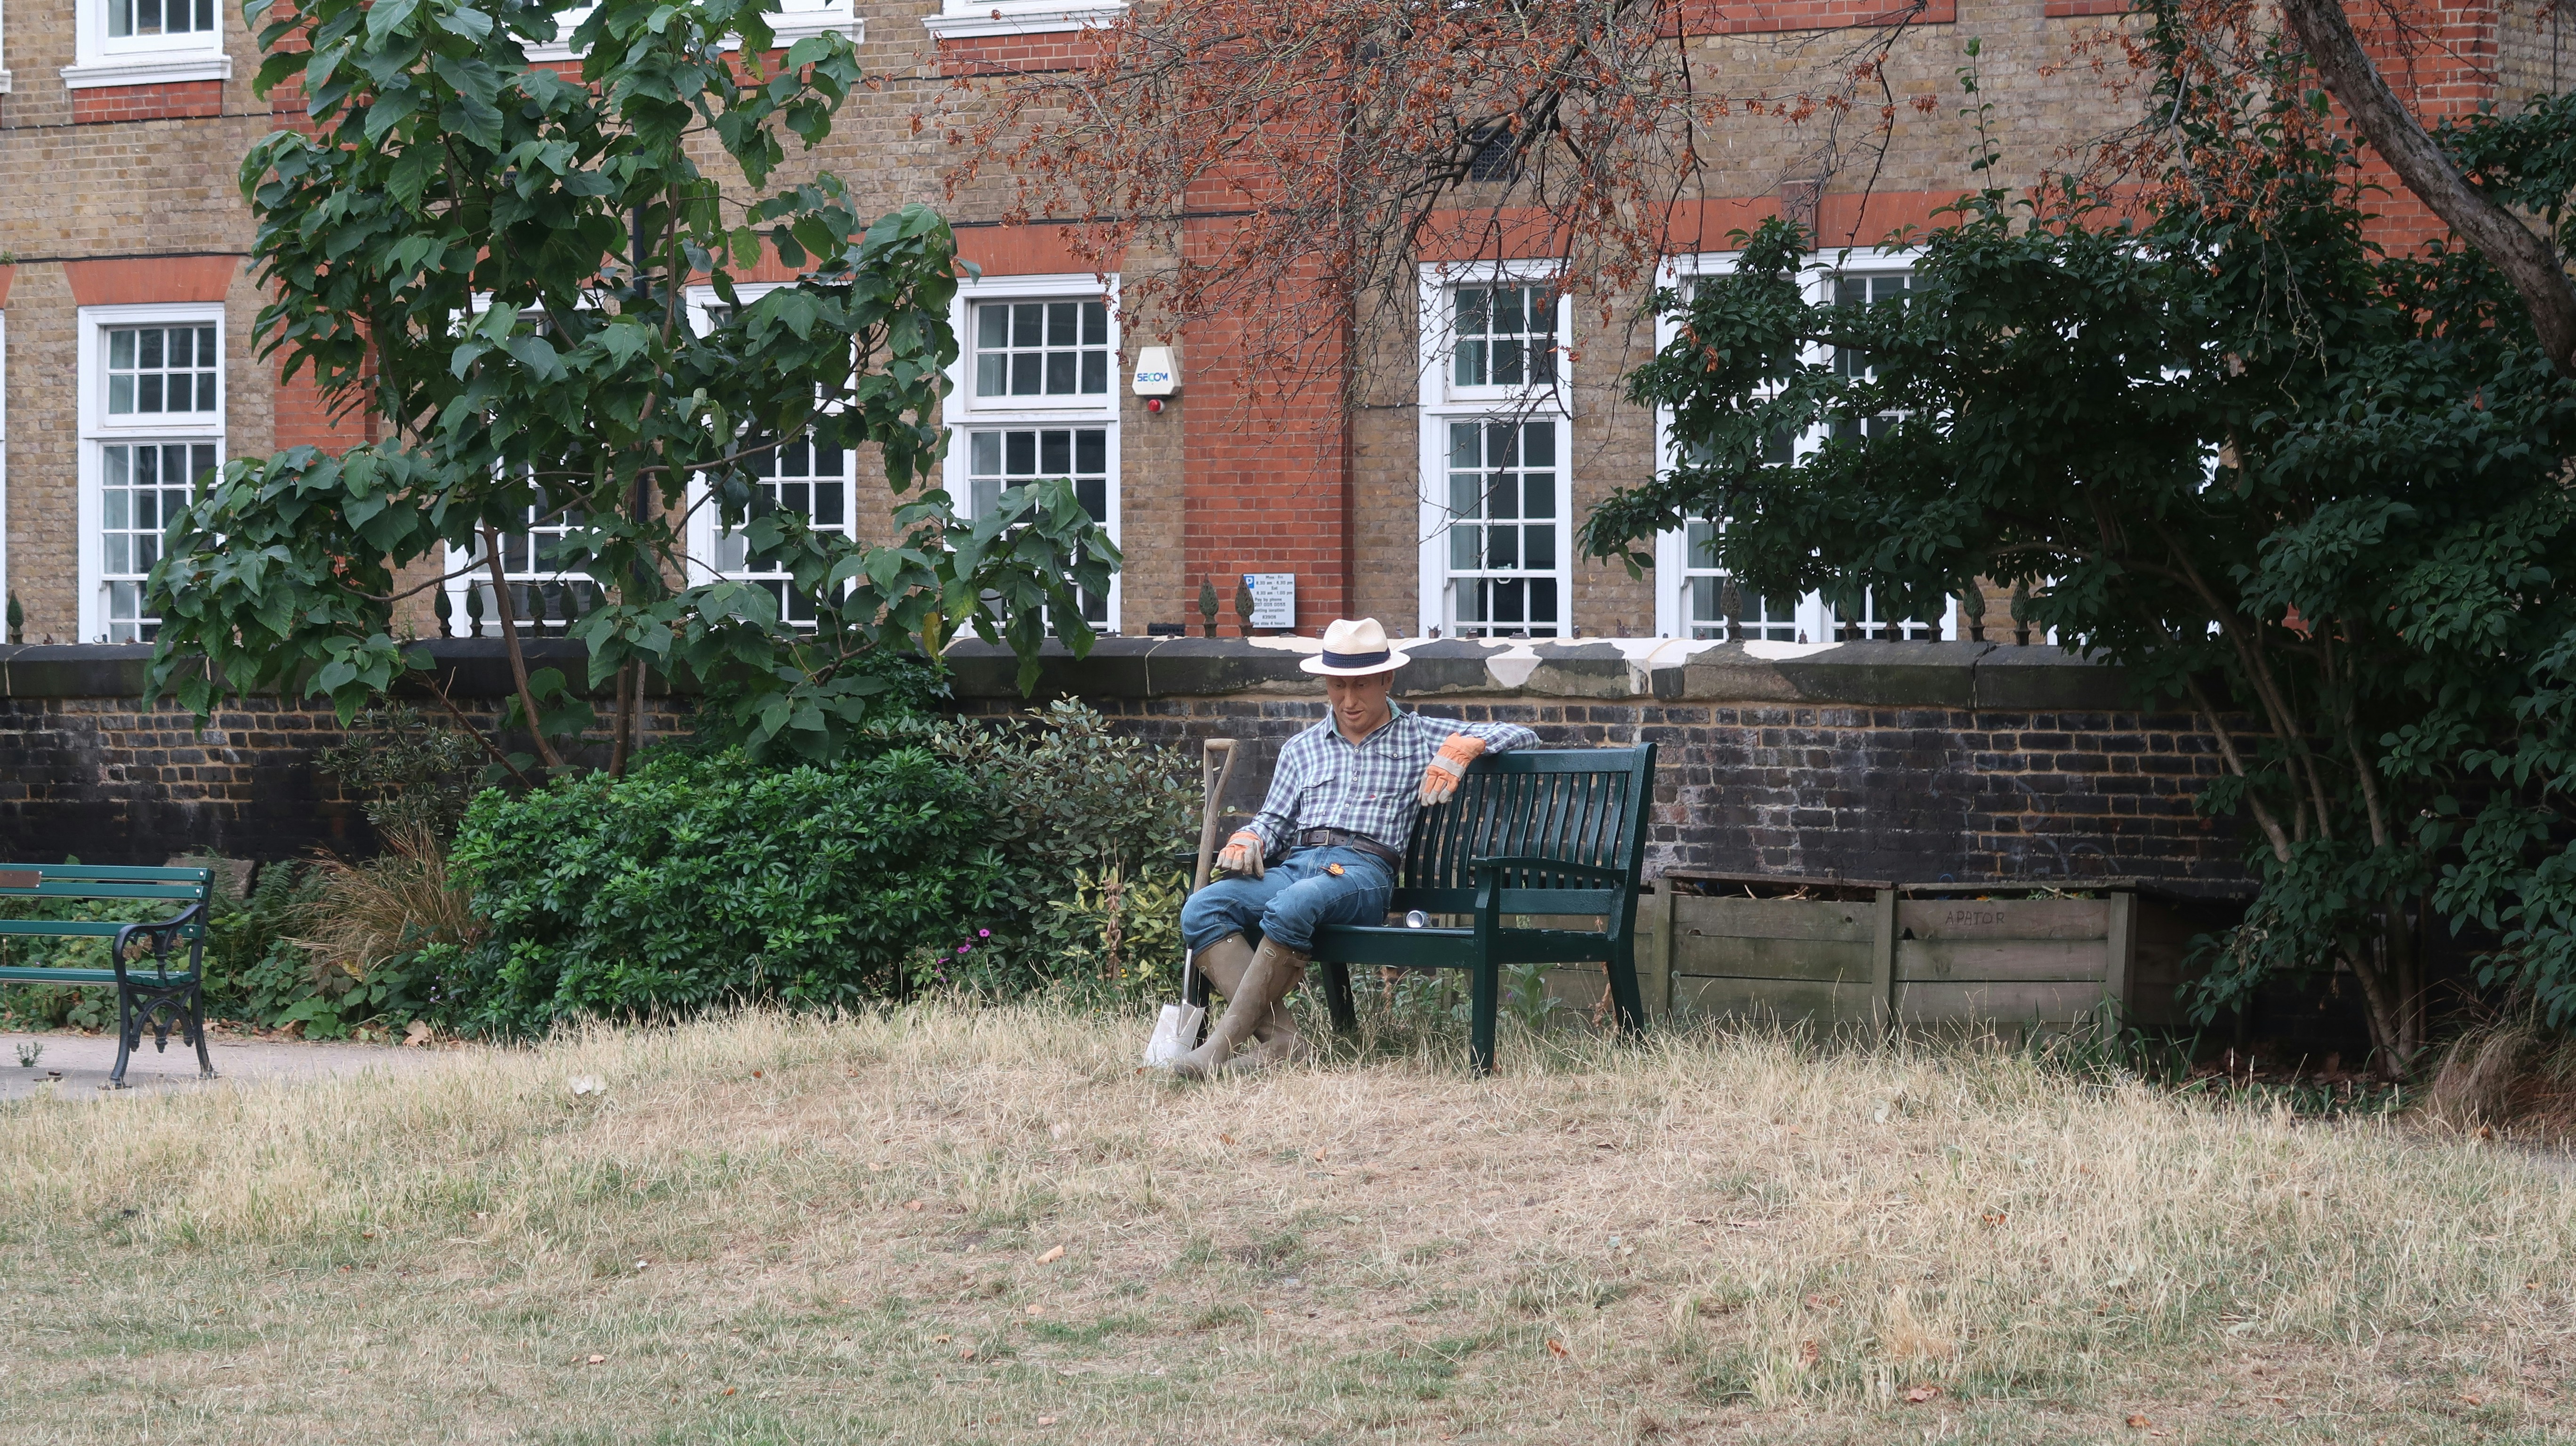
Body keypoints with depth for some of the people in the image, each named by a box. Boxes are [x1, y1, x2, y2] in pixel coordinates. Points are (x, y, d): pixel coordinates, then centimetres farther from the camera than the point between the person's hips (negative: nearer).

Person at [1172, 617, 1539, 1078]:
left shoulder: (1420, 737, 19)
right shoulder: (1301, 749, 29)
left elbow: (1522, 736, 16)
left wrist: (1463, 747, -2)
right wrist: (1249, 839, 1)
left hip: (1364, 872, -4)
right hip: (1293, 866, 4)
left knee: (1294, 905, -40)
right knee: (1201, 910, -28)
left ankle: (1225, 1042, -36)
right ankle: (1280, 1041, -36)